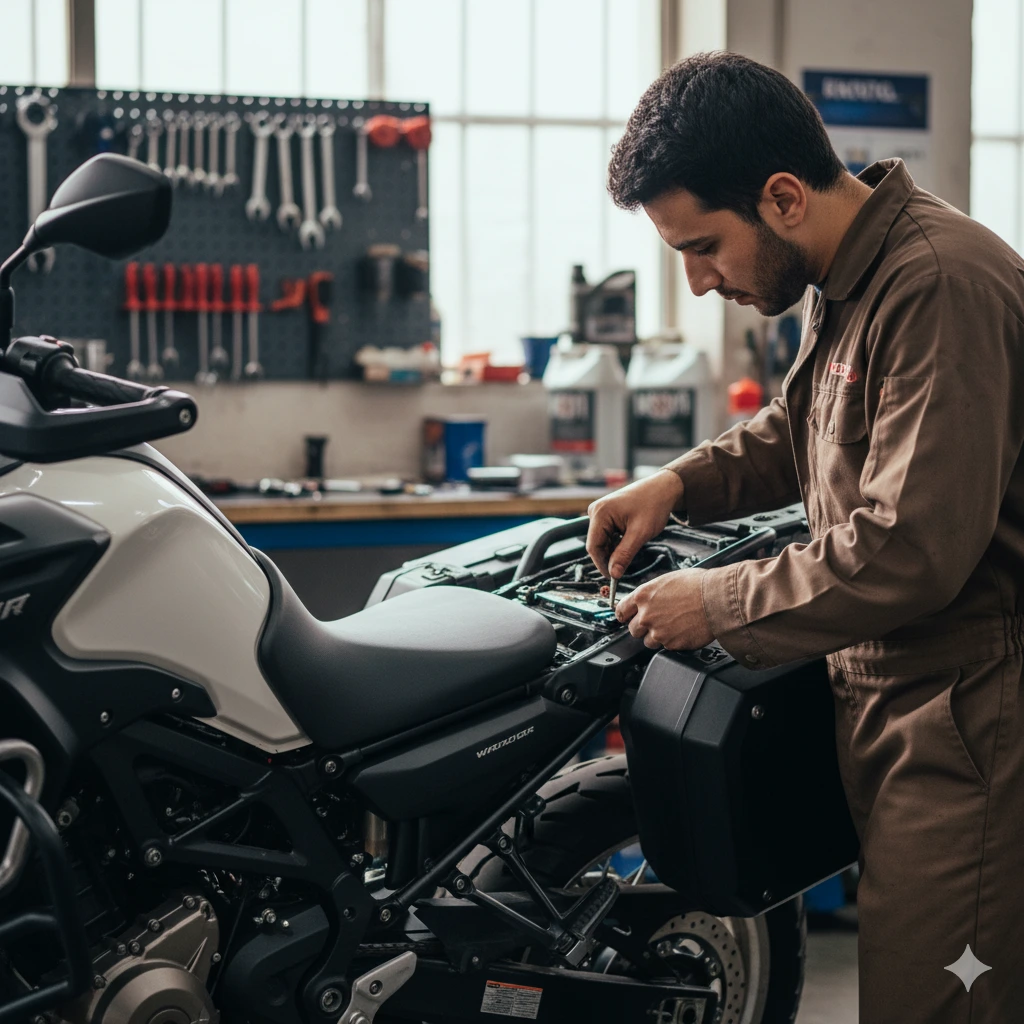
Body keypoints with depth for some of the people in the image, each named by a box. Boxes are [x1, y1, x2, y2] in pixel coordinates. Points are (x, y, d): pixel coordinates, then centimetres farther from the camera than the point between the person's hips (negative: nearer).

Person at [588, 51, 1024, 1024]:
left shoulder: (940, 288, -21)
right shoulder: (843, 284, 12)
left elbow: (912, 548, -26)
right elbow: (792, 432, 31)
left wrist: (719, 604, -16)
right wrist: (681, 483, 12)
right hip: (884, 692, 10)